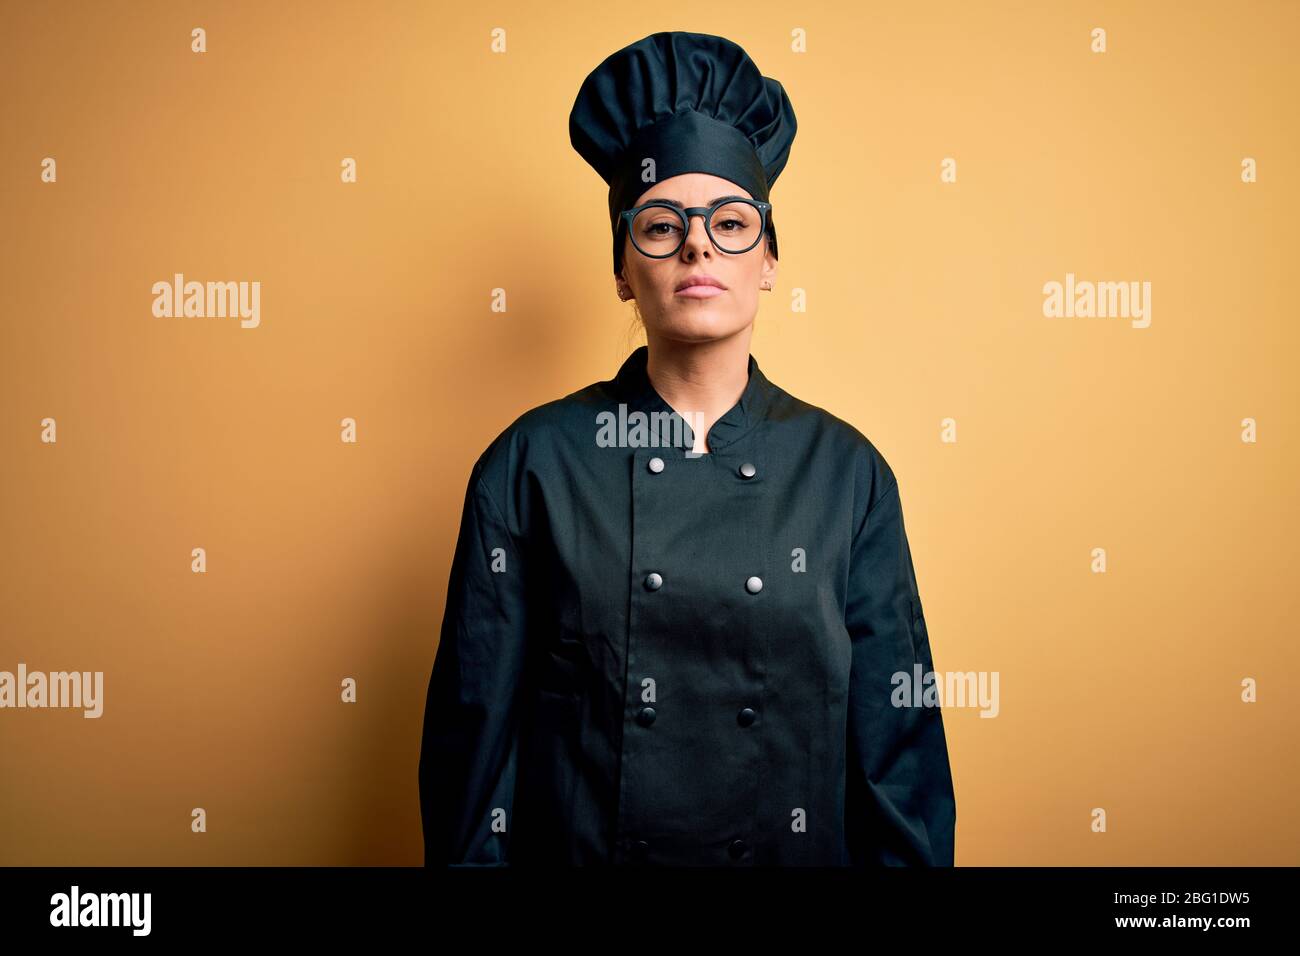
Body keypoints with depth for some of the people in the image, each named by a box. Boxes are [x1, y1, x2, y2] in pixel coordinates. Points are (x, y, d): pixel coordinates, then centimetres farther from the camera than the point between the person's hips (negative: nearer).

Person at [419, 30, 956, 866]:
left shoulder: (845, 471, -5)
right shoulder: (534, 462, -10)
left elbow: (898, 743, -2)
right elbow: (477, 730, -7)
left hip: (800, 847, 2)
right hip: (573, 844, -1)